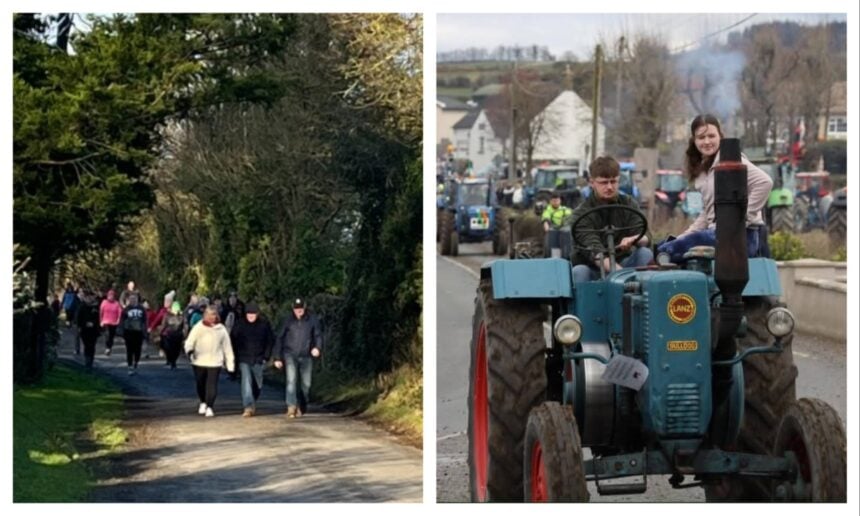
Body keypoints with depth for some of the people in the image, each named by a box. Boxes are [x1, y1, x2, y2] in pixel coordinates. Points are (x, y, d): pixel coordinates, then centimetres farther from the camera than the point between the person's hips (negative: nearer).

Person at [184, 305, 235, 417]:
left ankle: (210, 406, -7)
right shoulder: (198, 328, 2)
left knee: (212, 384, -11)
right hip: (199, 361, 1)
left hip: (215, 362, -1)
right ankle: (203, 402, 35)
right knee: (200, 384, 12)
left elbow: (227, 347, 8)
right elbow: (190, 341, -4)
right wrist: (189, 350, -27)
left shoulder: (221, 329, 4)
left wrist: (230, 364, 7)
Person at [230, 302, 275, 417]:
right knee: (246, 382, -16)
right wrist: (235, 356, -2)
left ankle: (252, 404, 34)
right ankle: (248, 407, -20)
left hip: (258, 360, 2)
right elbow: (232, 341, 3)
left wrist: (266, 356, 0)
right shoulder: (240, 324, -4)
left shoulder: (264, 324, -2)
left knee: (257, 385, 12)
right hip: (244, 360, -2)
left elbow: (270, 341, 6)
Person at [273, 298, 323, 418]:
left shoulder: (312, 320, -1)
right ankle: (291, 407, -21)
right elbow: (279, 339, 5)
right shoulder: (288, 321, 0)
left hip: (306, 356, 1)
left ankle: (300, 407, 21)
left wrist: (317, 347, -20)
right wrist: (277, 358, 2)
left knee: (306, 384, 5)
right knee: (291, 379, -17)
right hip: (290, 355, -1)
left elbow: (318, 335, 2)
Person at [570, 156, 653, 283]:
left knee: (645, 254, -25)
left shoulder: (629, 204, 0)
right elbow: (595, 252, -29)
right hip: (593, 270, -3)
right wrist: (620, 272, -48)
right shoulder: (582, 213, -14)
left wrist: (634, 239, -38)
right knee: (579, 272, -35)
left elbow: (645, 238, -11)